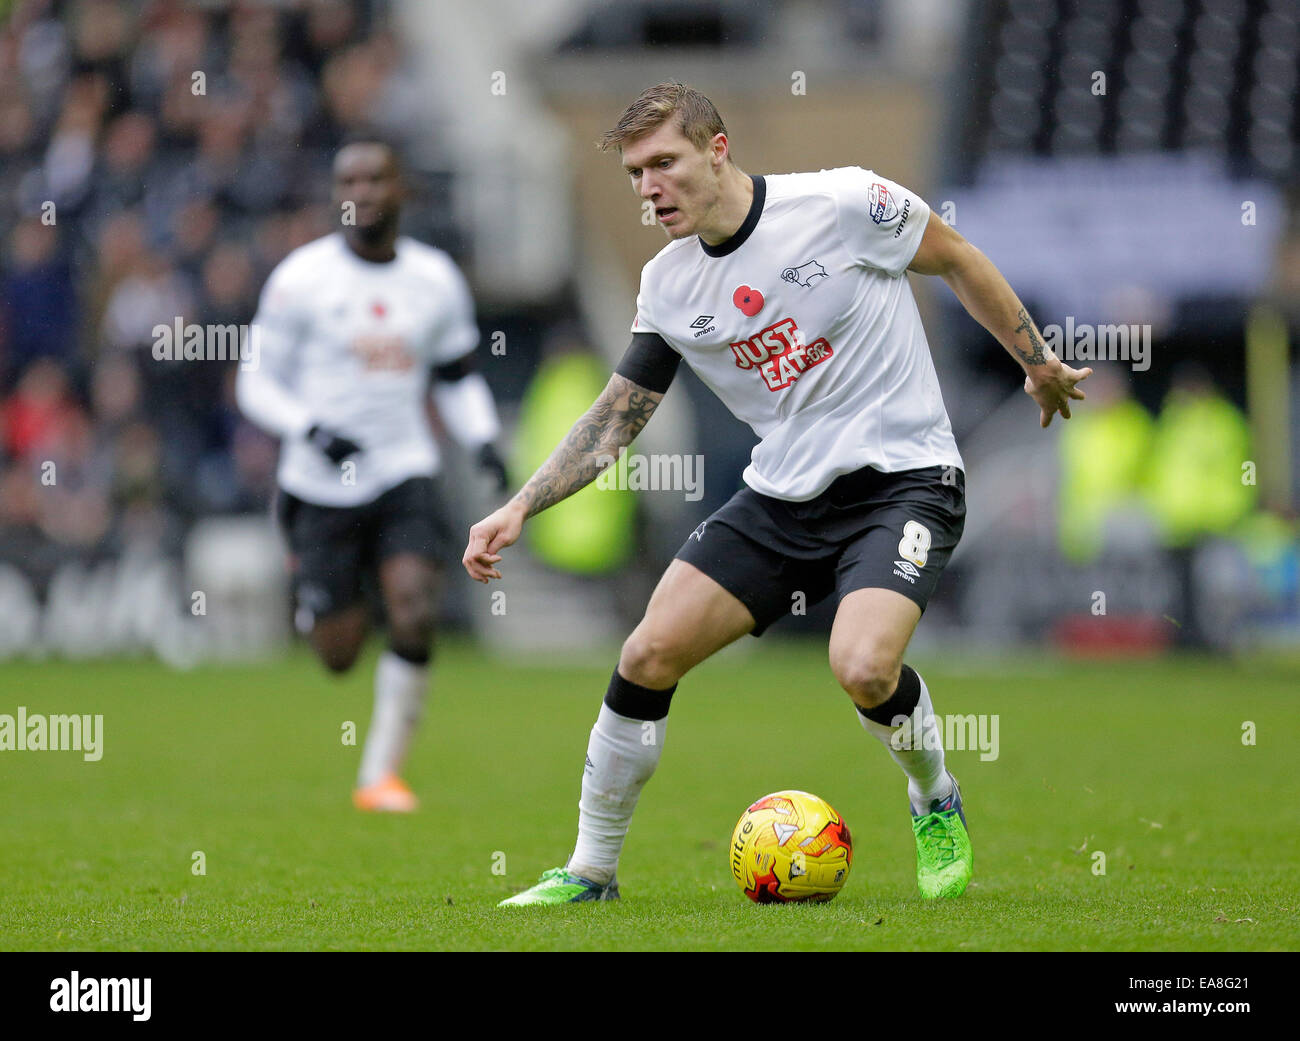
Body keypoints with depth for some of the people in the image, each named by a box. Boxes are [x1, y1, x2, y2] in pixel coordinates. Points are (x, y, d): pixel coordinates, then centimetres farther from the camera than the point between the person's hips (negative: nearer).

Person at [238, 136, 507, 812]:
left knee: (415, 616, -20)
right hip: (322, 484, -2)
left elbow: (458, 377, 17)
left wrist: (483, 440, -2)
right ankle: (308, 591, 42)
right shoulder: (301, 278, -7)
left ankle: (381, 774, -5)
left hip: (405, 477, 2)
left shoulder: (436, 280, 4)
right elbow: (256, 383, -4)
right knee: (340, 655, 3)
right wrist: (312, 429, -22)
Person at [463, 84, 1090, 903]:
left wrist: (1039, 362, 9)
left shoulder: (842, 203, -14)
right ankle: (591, 871, 12)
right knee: (648, 657, -5)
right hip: (782, 494, 5)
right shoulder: (668, 286, 2)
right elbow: (614, 420, 11)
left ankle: (937, 805, 5)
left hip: (902, 475, -5)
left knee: (863, 668, -28)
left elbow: (957, 258, 1)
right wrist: (519, 510, 1)